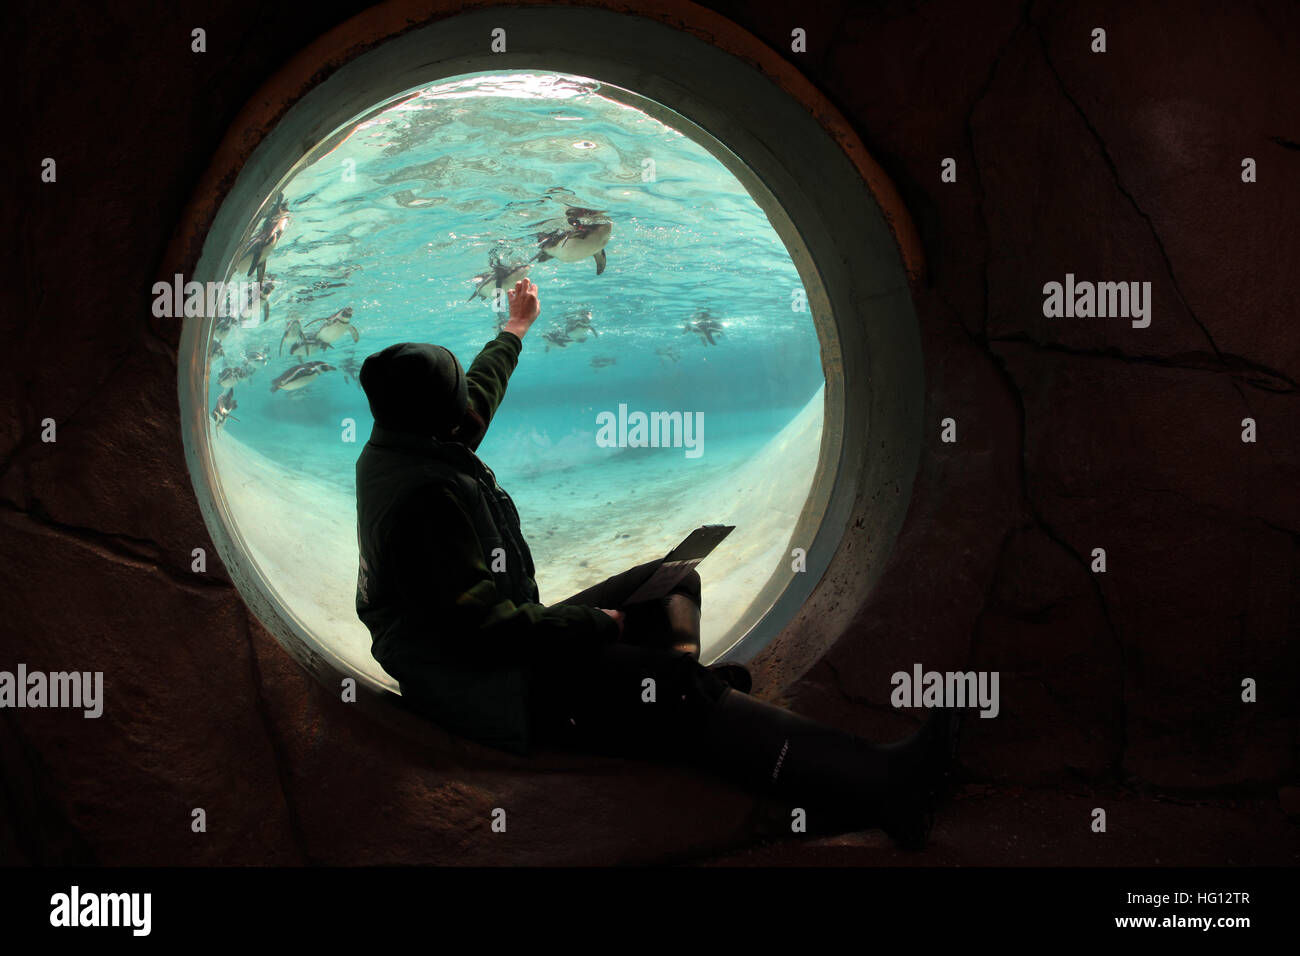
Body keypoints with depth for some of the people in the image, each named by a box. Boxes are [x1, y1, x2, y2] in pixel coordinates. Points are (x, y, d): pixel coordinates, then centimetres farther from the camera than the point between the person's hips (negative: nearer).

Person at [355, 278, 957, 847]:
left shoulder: (387, 448, 6)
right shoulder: (431, 496, -25)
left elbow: (474, 393, 28)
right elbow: (482, 628, -28)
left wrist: (516, 328, 43)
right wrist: (593, 622, -15)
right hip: (486, 690, -11)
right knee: (681, 691, -25)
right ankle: (880, 784, -34)